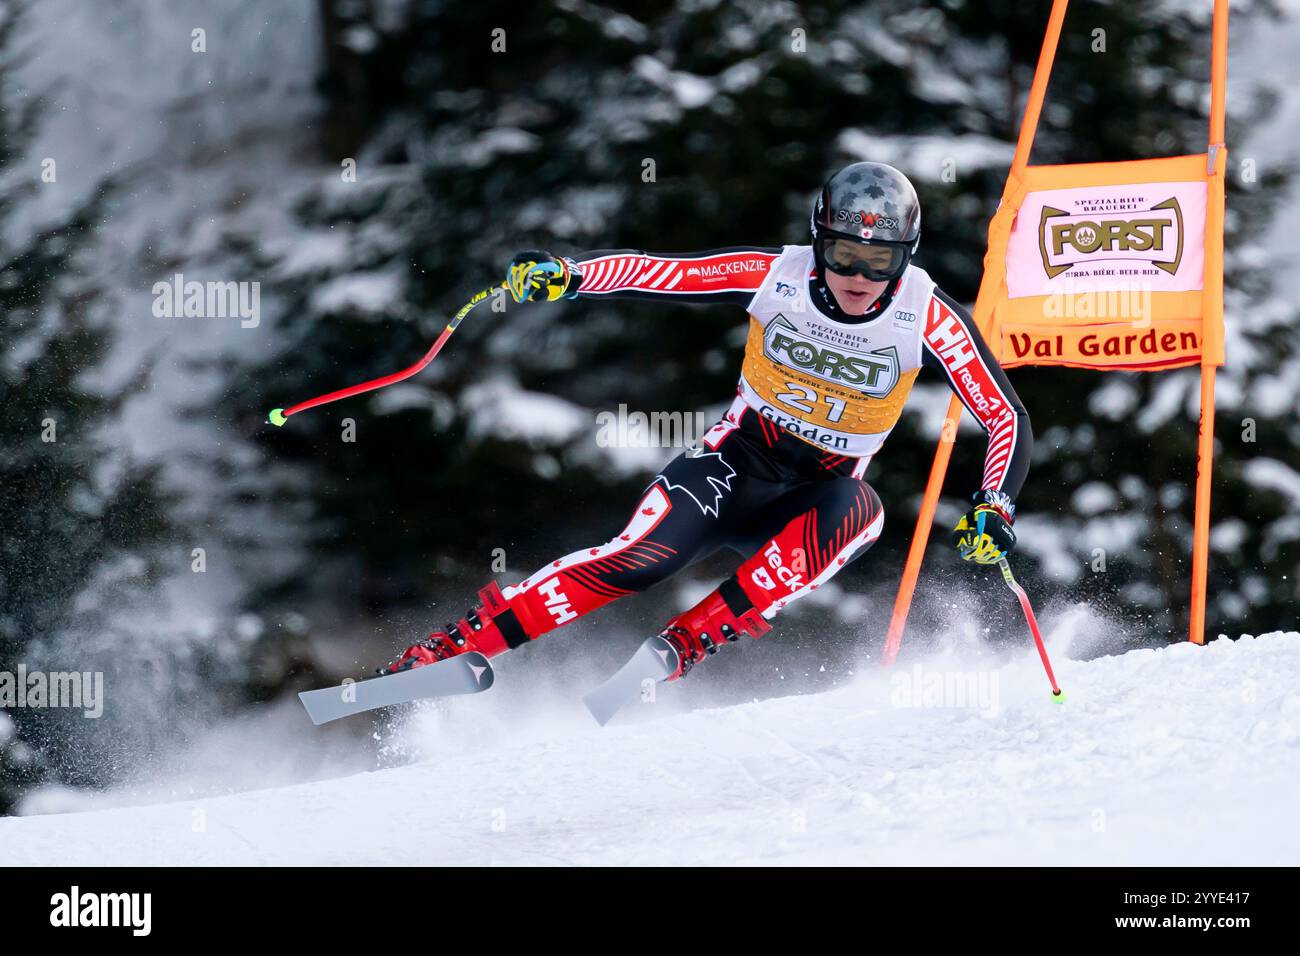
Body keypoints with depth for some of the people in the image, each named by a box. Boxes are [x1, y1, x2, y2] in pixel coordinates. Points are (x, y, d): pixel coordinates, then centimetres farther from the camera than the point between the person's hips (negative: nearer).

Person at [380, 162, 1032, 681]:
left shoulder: (927, 318, -18)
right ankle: (462, 645, -21)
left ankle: (686, 644, -33)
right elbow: (652, 271, -15)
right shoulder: (775, 277, -16)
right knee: (642, 556, -26)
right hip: (738, 463, 0)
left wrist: (993, 509, -31)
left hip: (820, 490, 0)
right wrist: (565, 275, -33)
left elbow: (1008, 420, -15)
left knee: (858, 513, -35)